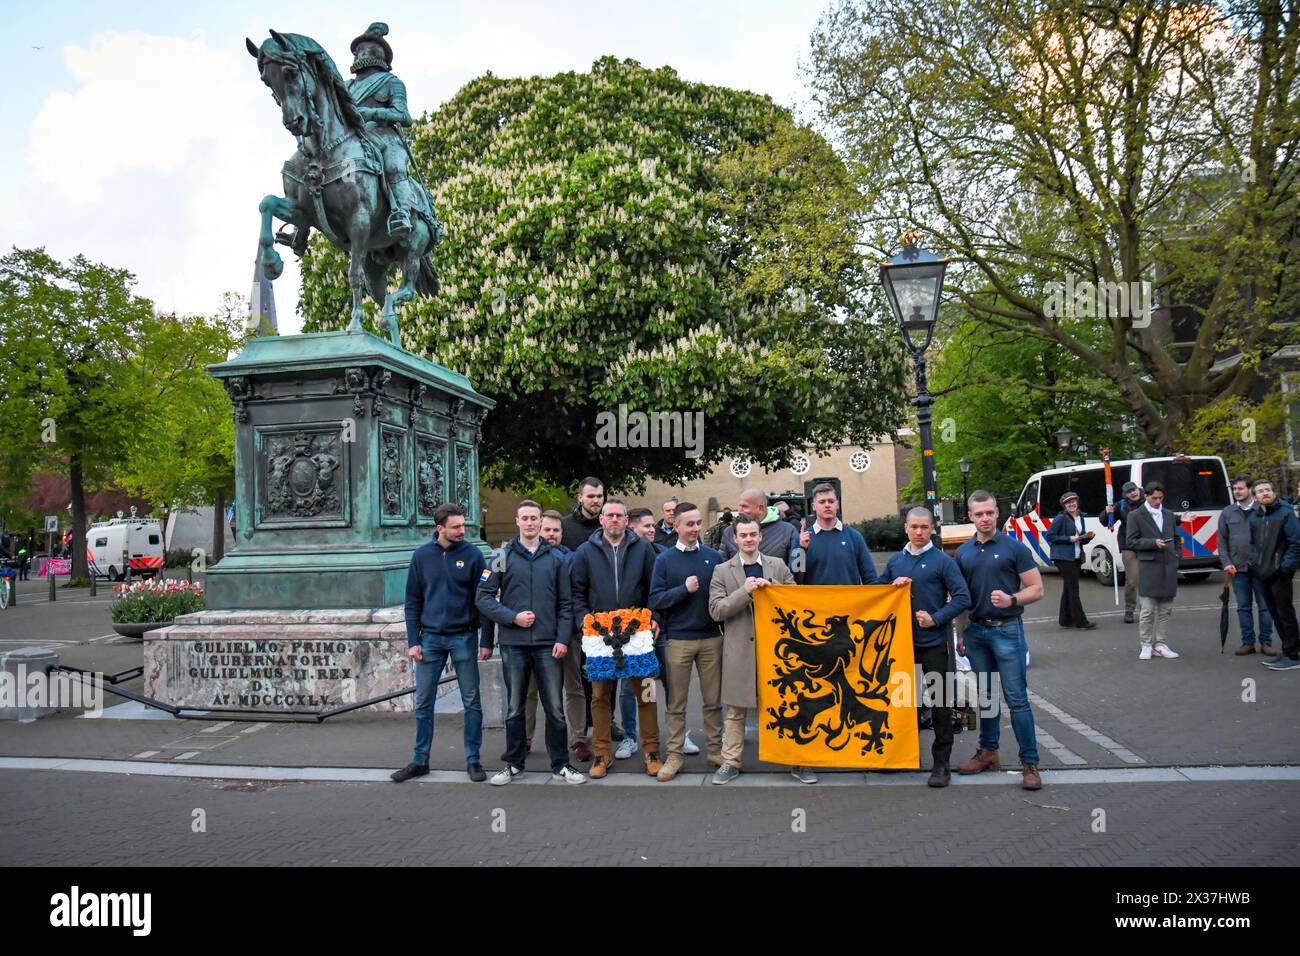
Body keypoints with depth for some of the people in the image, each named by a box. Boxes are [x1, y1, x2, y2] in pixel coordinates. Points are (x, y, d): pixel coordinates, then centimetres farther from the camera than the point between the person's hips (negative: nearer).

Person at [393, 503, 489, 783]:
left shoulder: (472, 554, -5)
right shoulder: (422, 555, 0)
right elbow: (413, 600, 5)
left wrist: (487, 641, -5)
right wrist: (413, 641, -1)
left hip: (464, 637, -2)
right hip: (430, 638, 2)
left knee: (471, 702, 5)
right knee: (423, 704, 9)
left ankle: (473, 760, 17)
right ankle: (420, 760, 23)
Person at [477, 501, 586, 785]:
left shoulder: (555, 558, 6)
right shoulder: (504, 557, 3)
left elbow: (566, 603, 6)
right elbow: (483, 597, 0)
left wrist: (563, 639, -4)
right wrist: (513, 617, -11)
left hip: (548, 644, 1)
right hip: (514, 644, 0)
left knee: (555, 708, 4)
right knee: (514, 708, 10)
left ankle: (560, 765, 16)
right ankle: (514, 764, 24)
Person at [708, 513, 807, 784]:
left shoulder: (778, 566, 7)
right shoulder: (722, 571, 2)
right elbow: (716, 610, -6)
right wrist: (745, 591, -17)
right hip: (740, 650, -1)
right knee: (735, 711, 7)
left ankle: (796, 762, 19)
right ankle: (731, 763, 19)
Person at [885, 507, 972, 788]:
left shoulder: (942, 561, -4)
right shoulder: (895, 561, 10)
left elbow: (963, 597, -9)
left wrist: (936, 619, -14)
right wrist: (893, 587, -3)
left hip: (933, 642, -4)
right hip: (901, 641, 4)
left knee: (939, 702, 0)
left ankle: (941, 763, 9)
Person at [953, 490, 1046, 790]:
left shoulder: (1014, 548, -4)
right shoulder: (963, 553, 8)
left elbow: (1037, 589, -4)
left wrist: (1012, 600, -22)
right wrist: (961, 634, 12)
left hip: (1006, 629, -4)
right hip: (976, 630, 4)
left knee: (1016, 697, -4)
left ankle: (1030, 762, 3)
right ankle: (988, 751, 25)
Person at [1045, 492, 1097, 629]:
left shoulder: (1080, 517, 13)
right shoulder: (1060, 518, -9)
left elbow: (1081, 540, 20)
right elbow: (1050, 536, -12)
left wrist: (1088, 536, -1)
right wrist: (1069, 539, -17)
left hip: (1076, 557, 8)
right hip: (1064, 558, -8)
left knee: (1068, 588, 12)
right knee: (1073, 589, -7)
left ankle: (1065, 619, 19)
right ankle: (1081, 621, -6)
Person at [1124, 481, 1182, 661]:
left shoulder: (1169, 515, 16)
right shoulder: (1135, 516, 0)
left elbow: (1176, 538, 24)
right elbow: (1131, 541, -5)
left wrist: (1176, 555, 10)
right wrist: (1153, 543, -16)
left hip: (1169, 569, 5)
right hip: (1148, 568, -5)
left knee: (1165, 610, 8)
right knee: (1147, 611, -5)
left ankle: (1160, 644, 16)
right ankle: (1146, 646, 3)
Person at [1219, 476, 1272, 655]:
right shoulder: (1227, 513, 7)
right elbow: (1222, 540, 9)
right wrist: (1226, 563, 0)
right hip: (1238, 567, 2)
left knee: (1265, 606, 4)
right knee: (1243, 606, 7)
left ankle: (1266, 642, 13)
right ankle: (1248, 642, 15)